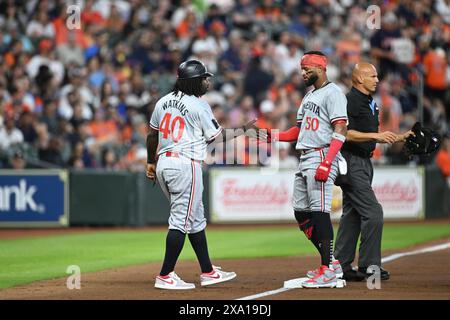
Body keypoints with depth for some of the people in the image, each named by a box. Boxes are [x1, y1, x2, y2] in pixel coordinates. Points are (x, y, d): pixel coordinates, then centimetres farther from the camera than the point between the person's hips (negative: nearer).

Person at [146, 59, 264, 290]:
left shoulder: (163, 101, 12)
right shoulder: (199, 105, -9)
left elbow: (152, 135, 18)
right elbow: (217, 136, -2)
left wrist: (151, 163, 28)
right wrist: (243, 131, 11)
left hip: (163, 163, 8)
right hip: (185, 164, -8)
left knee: (195, 219, 16)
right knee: (182, 220, -5)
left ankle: (208, 272, 20)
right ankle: (165, 277, -7)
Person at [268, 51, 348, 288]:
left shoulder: (332, 93, -7)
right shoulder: (309, 96, 23)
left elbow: (340, 130, -16)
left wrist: (326, 162, -25)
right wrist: (274, 136, 9)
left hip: (322, 156, -10)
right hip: (304, 159, 10)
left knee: (319, 213, -14)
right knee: (301, 213, 9)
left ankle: (327, 272, -13)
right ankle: (331, 263, 16)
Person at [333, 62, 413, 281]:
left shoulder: (370, 103, 18)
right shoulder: (350, 101, -13)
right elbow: (345, 133, -22)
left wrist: (399, 138, 16)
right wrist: (376, 135, -24)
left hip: (363, 163, 10)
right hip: (351, 163, -10)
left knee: (352, 215, 11)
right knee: (372, 212, -13)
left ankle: (340, 266, 14)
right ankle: (369, 266, -9)